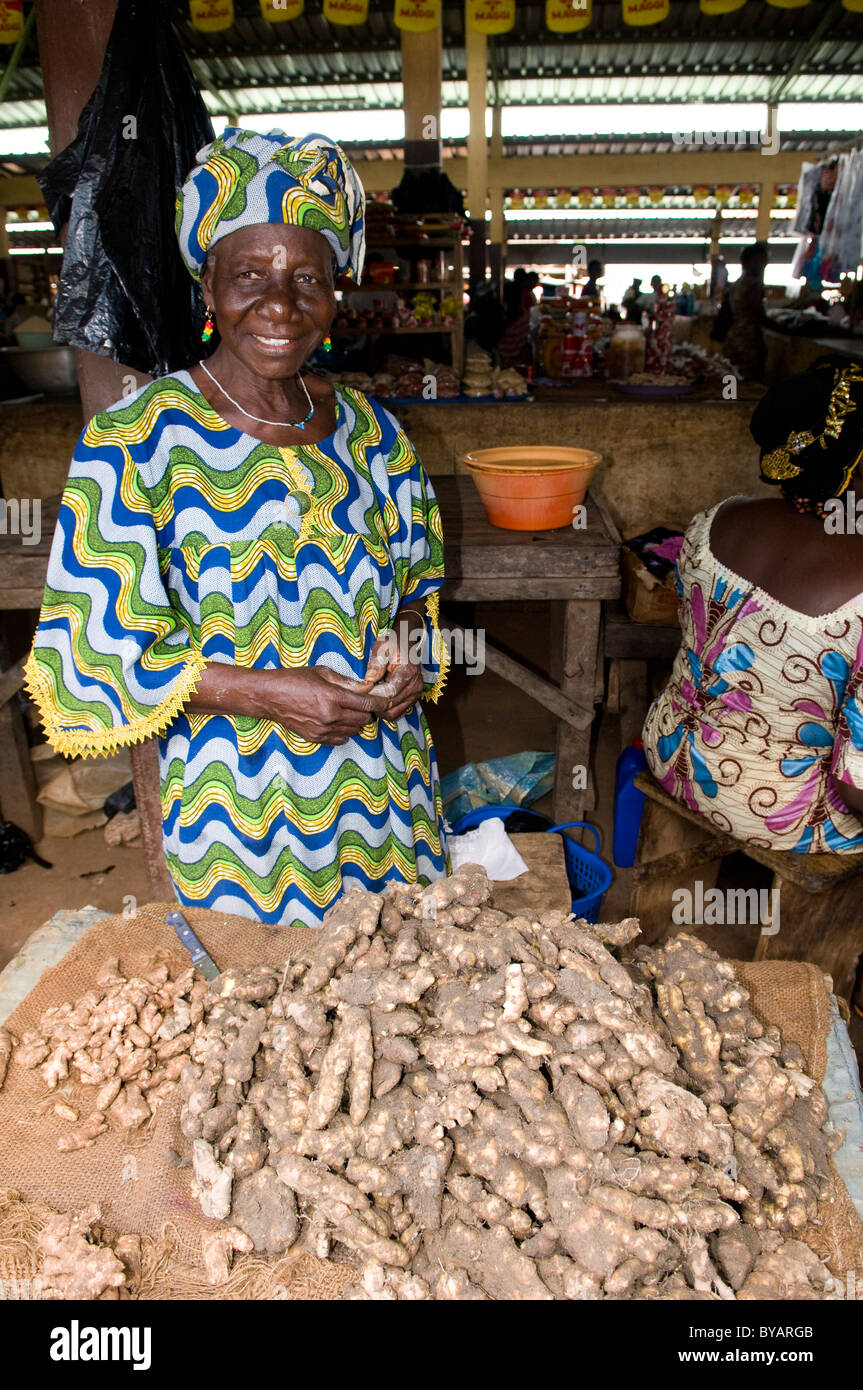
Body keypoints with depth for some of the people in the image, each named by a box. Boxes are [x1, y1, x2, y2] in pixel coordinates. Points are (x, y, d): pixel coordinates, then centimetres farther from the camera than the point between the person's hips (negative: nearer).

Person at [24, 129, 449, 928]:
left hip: (387, 796, 5)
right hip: (238, 807, -4)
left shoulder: (366, 429, 4)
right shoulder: (135, 440, -13)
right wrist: (264, 692, -21)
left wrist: (408, 655, -7)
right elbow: (92, 644, -13)